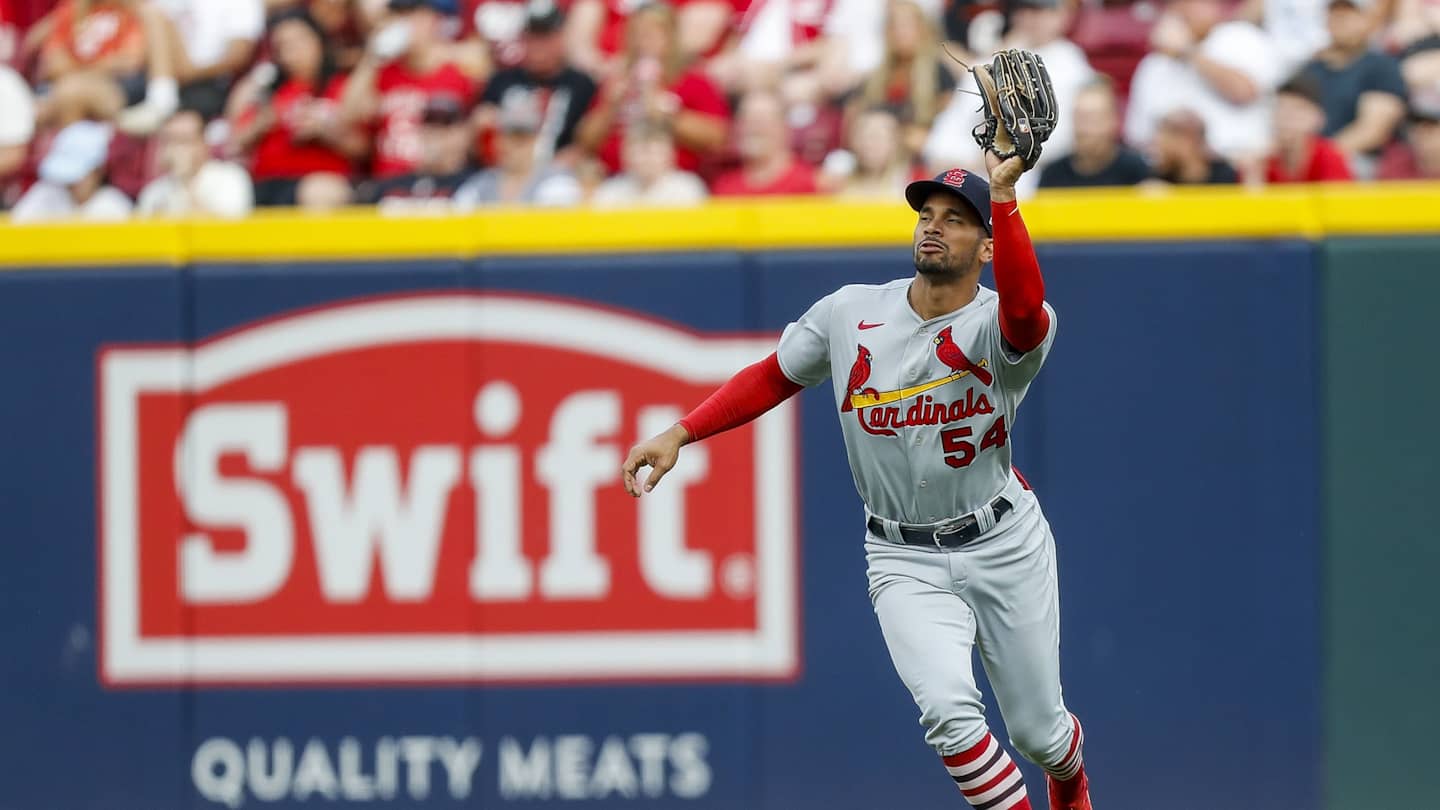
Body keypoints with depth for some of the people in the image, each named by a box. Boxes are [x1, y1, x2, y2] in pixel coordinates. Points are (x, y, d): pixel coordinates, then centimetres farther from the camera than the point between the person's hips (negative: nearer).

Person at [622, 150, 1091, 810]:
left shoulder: (998, 326, -16)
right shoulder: (851, 312, -4)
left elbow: (1025, 311, -41)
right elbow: (773, 377, 7)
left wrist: (1003, 197, -48)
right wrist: (679, 434, -3)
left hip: (1003, 546, -1)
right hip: (904, 560, 1)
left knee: (1038, 732, 10)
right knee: (947, 709, -24)